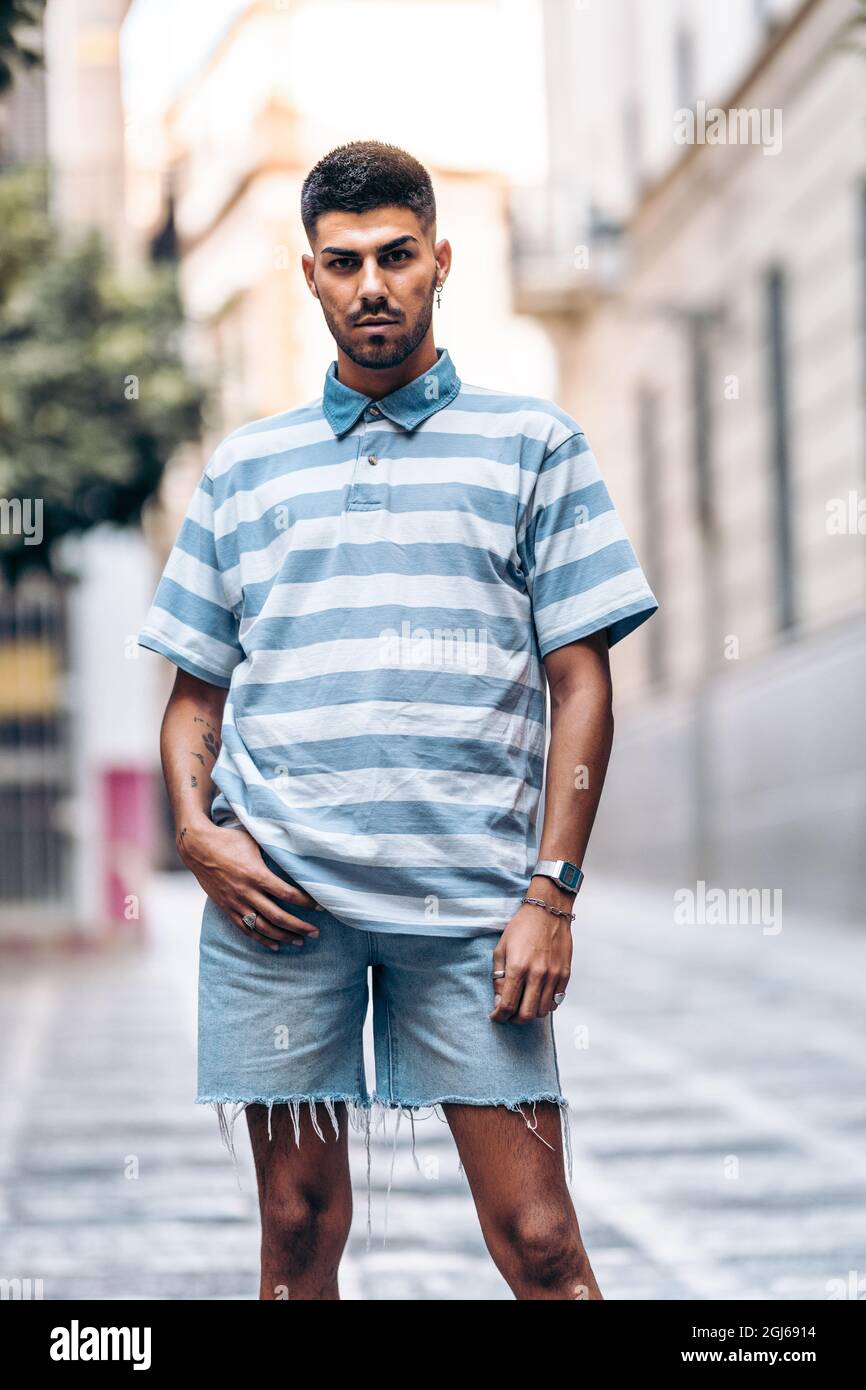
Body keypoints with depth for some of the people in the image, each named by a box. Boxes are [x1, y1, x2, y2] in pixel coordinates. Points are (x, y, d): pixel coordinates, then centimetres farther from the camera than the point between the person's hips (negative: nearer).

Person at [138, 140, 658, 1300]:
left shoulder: (532, 444, 10)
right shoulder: (244, 465, 16)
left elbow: (581, 680, 5)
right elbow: (196, 690, 18)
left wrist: (551, 891, -4)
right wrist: (197, 826, -2)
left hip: (470, 897, -2)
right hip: (278, 894, 2)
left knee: (539, 1240, -5)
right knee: (300, 1229, 5)